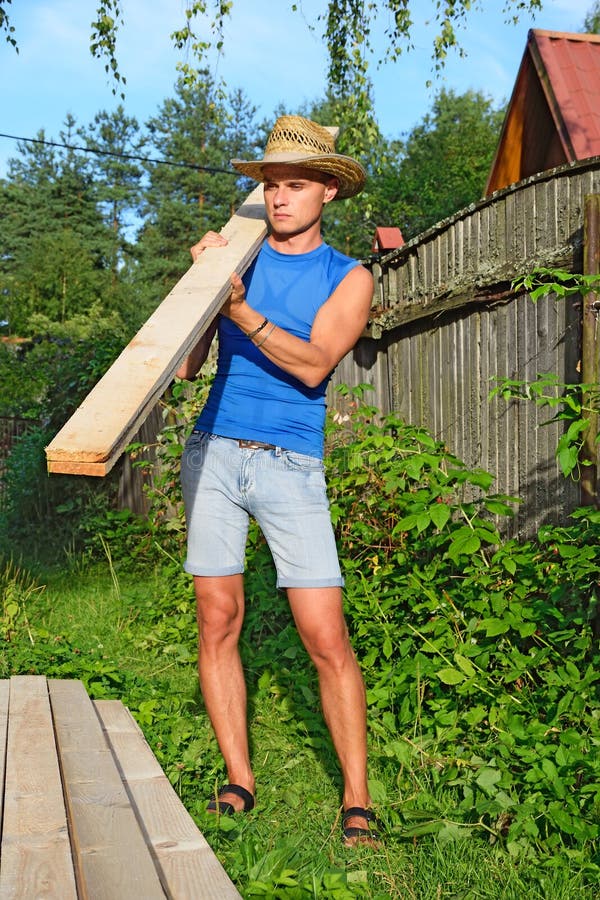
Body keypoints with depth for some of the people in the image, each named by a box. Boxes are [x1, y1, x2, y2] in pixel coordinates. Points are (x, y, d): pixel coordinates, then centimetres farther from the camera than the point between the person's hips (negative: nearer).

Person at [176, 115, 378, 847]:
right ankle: (238, 779, 16)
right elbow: (185, 366, 3)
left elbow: (312, 364, -13)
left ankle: (356, 799, 7)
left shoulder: (349, 279, 4)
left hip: (290, 466, -2)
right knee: (218, 621, 2)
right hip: (213, 454, 2)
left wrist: (241, 308, -23)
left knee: (326, 637, -6)